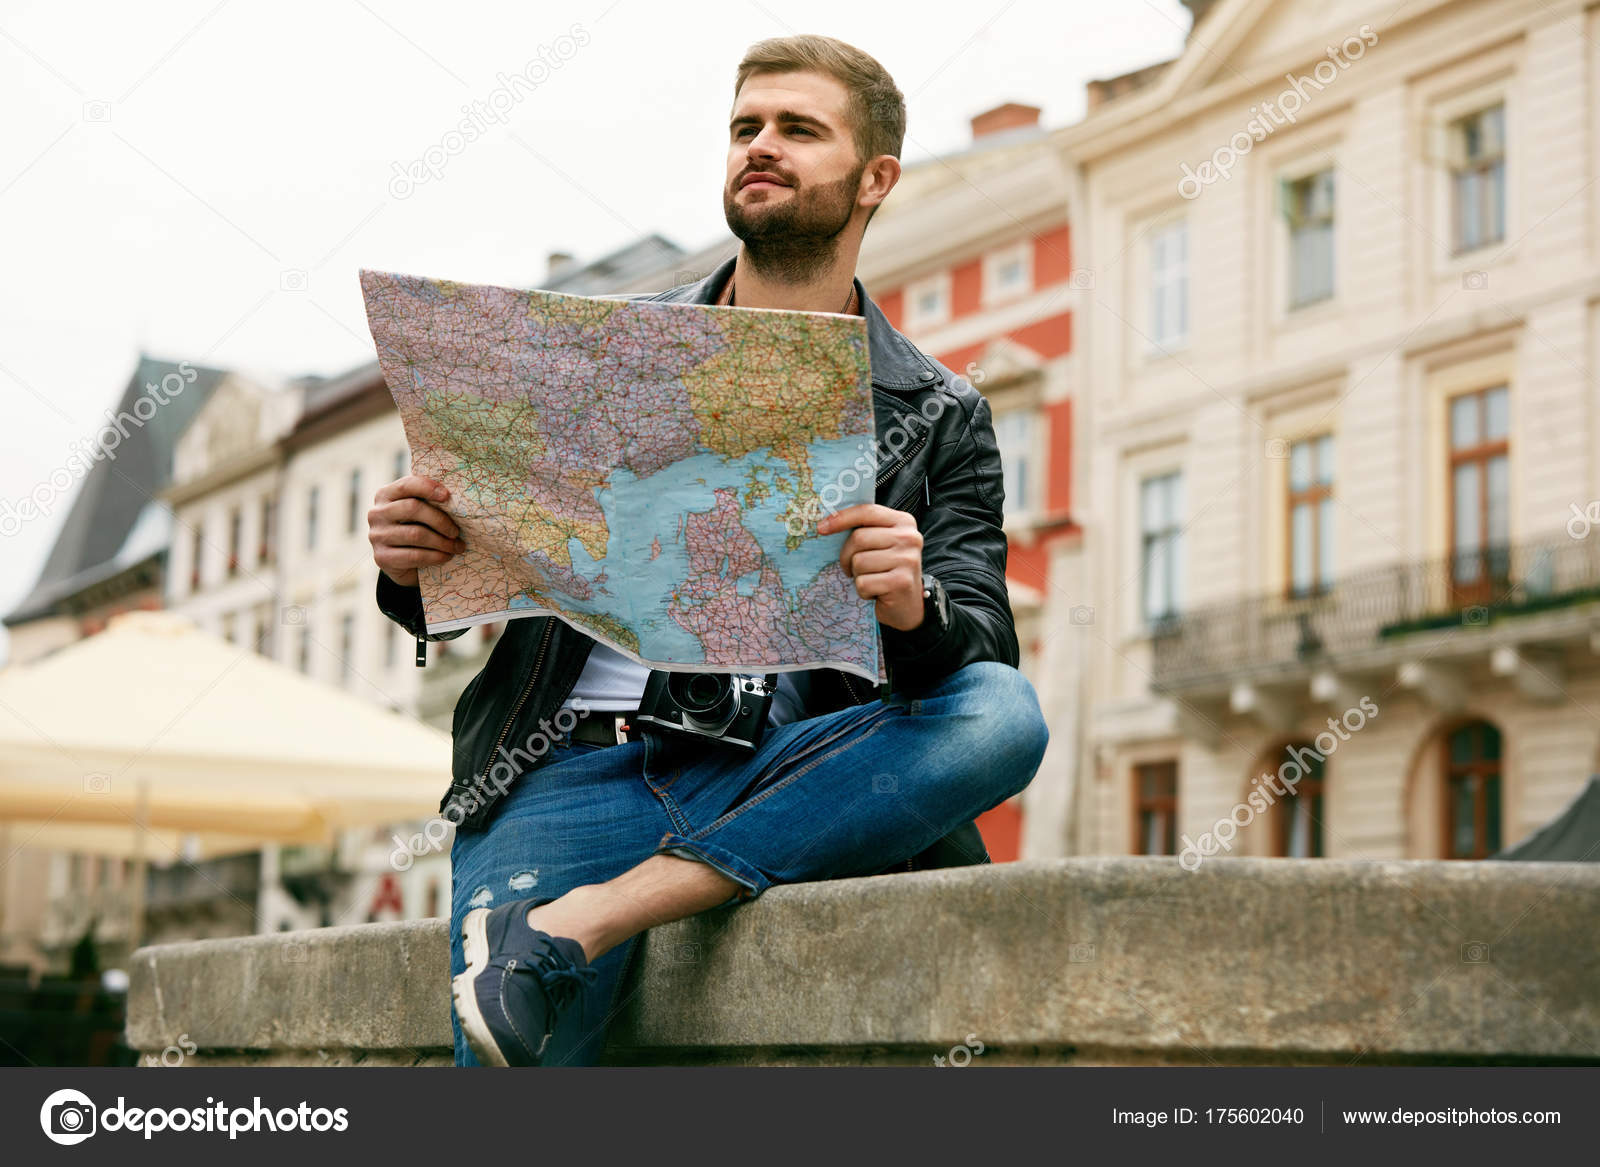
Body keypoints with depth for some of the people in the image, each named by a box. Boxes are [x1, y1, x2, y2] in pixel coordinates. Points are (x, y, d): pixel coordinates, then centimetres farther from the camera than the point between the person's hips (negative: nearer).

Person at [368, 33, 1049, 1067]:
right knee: (511, 1066, -30)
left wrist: (915, 611, -21)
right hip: (571, 766, -2)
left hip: (771, 780, 2)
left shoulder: (940, 417, 13)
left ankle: (585, 921, -30)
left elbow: (982, 651, 2)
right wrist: (409, 565, -7)